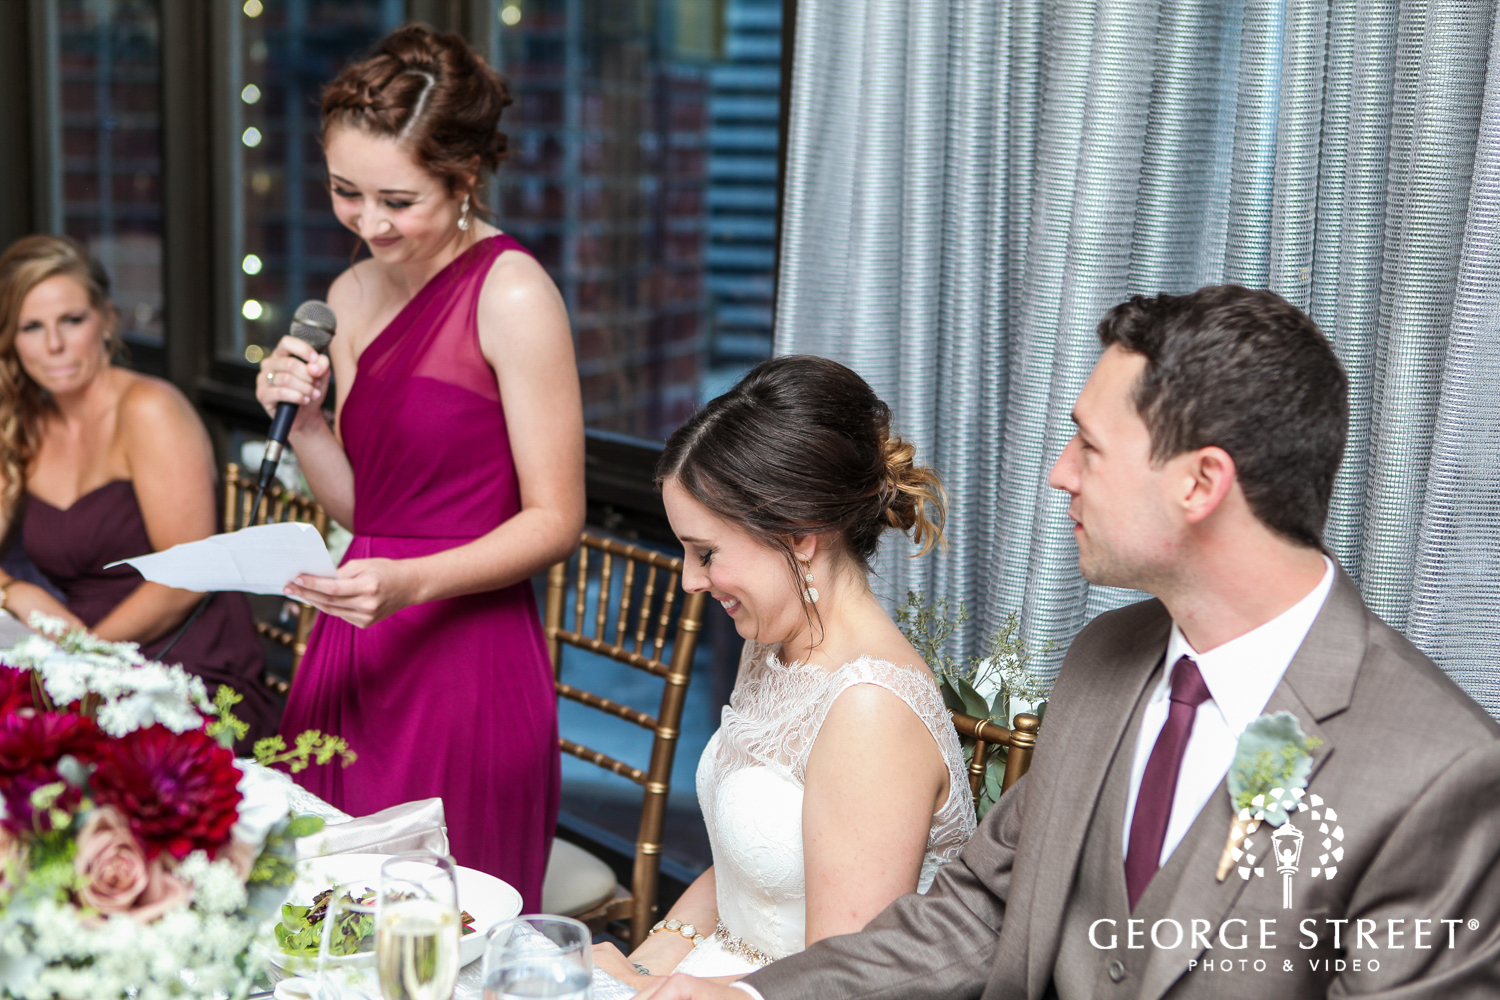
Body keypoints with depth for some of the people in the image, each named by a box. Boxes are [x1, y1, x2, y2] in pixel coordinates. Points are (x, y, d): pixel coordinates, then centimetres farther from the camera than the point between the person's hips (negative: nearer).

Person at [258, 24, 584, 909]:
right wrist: (303, 423, -1)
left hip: (466, 665, -7)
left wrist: (415, 582, -23)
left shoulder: (513, 295, -12)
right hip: (356, 654, 7)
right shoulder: (353, 295, 11)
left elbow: (556, 519, -11)